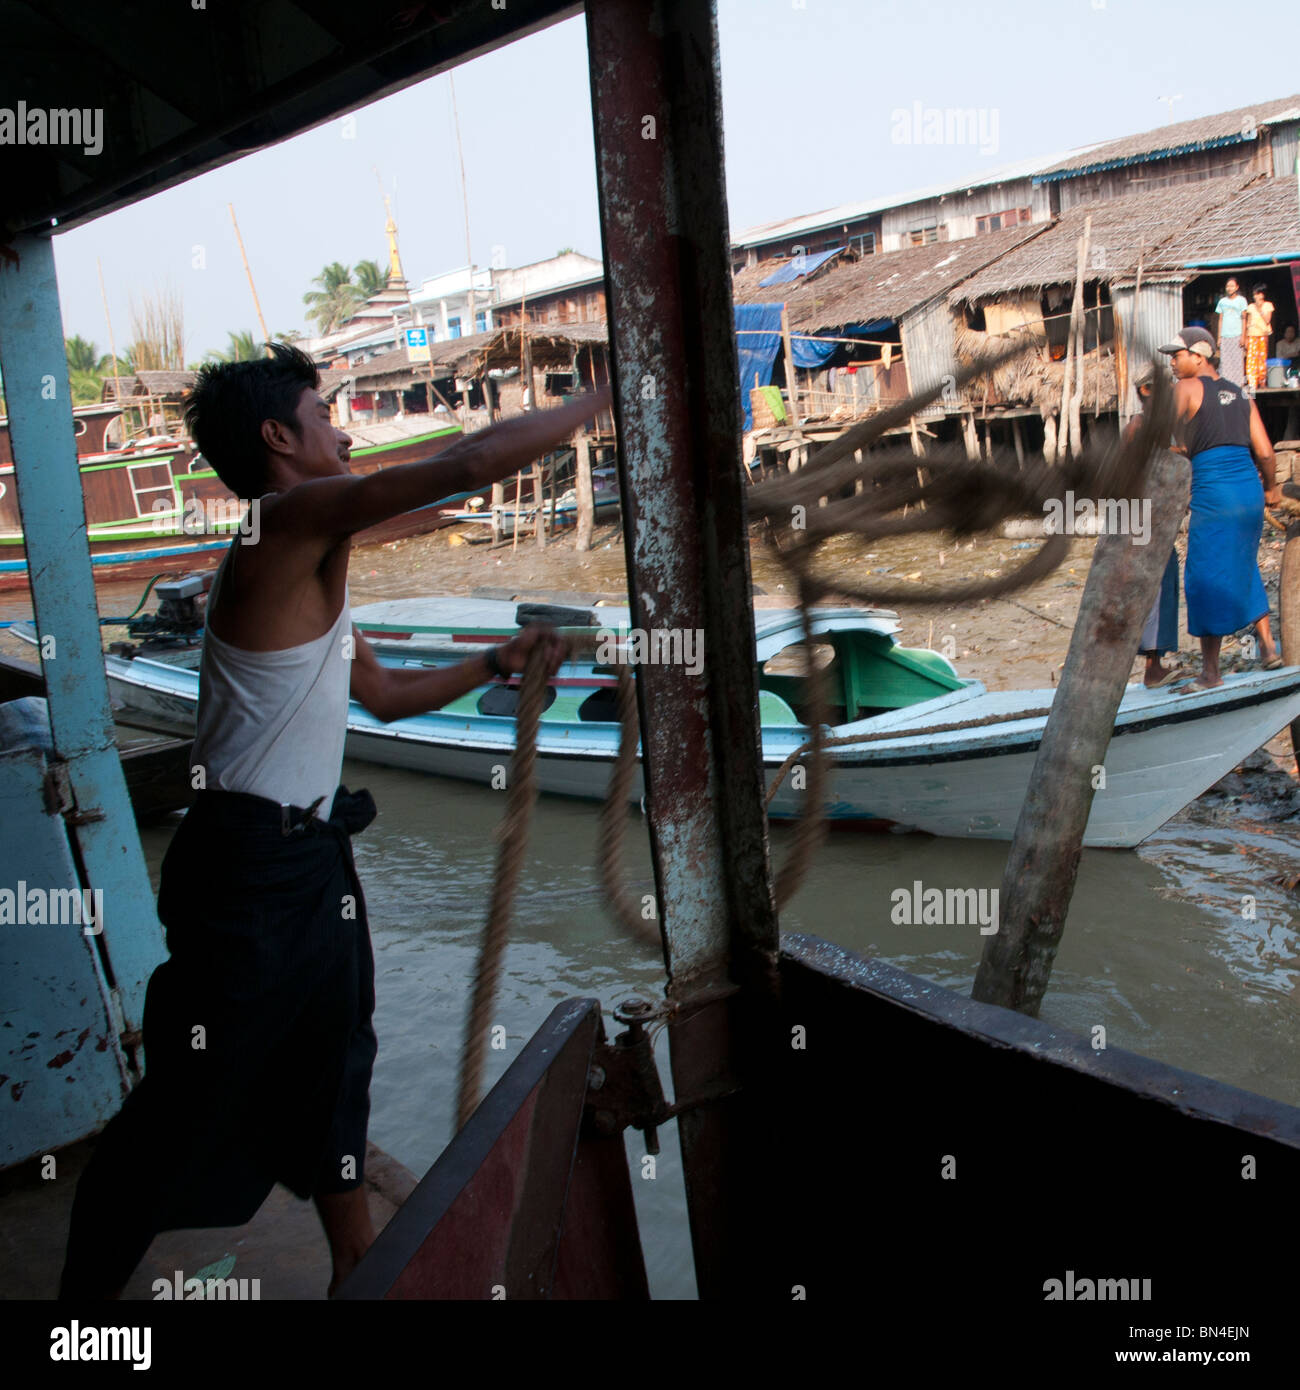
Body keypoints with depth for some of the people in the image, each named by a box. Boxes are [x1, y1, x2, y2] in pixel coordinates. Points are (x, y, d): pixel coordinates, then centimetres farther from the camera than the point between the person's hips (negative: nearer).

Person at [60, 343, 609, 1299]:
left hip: (311, 861, 10)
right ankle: (89, 1289, 22)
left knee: (333, 1075, 20)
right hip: (251, 868, -10)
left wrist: (501, 662, 19)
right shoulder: (292, 521, -15)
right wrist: (603, 399, -11)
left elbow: (387, 694, 25)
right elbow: (472, 465, -22)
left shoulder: (310, 569, 15)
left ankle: (358, 1271, 37)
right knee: (193, 1100, 3)